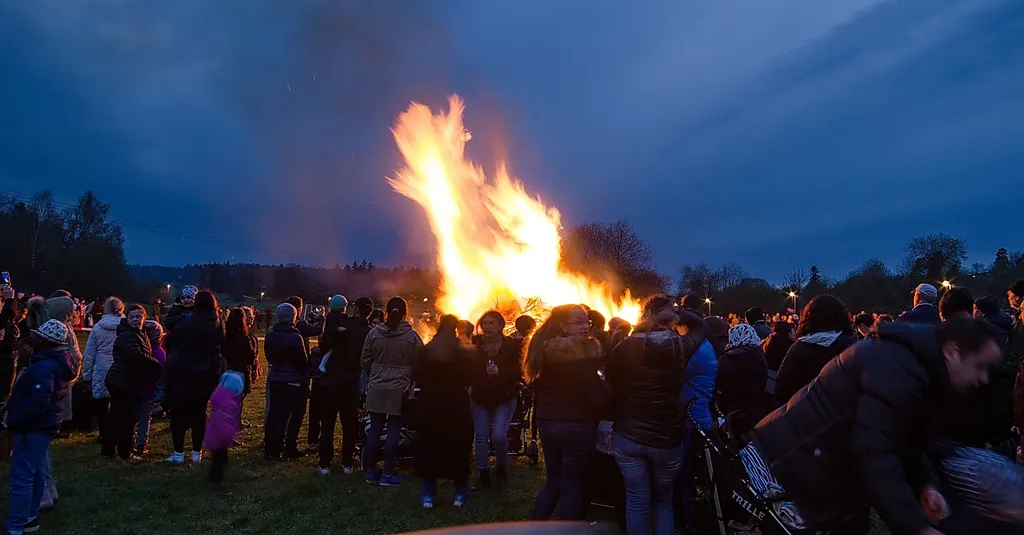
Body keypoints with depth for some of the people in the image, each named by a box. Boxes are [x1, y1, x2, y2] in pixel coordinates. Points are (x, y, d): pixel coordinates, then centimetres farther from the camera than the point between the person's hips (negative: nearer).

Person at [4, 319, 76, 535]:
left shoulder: (44, 366, -24)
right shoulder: (56, 362, 9)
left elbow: (37, 402, -29)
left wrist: (13, 421, -16)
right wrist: (14, 410, 14)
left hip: (34, 427, -11)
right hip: (43, 425, 11)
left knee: (21, 478, -4)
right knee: (35, 473, 18)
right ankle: (29, 517, 28)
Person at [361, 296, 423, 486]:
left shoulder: (374, 332, -3)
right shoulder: (412, 336, -8)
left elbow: (364, 361, 3)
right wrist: (409, 380, 14)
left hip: (376, 388, 2)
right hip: (399, 390, -2)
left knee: (374, 430, 10)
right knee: (393, 431, 4)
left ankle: (371, 471, 19)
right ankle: (387, 474, 8)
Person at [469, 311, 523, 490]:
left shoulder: (511, 345, -7)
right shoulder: (476, 344, 0)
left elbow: (519, 371, -13)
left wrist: (499, 372, -27)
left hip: (504, 398, -3)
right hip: (480, 398, 3)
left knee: (498, 436, -12)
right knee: (481, 437, 5)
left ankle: (502, 468, 17)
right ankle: (483, 476, 19)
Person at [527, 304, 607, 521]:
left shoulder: (544, 348, 5)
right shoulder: (582, 353, -18)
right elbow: (594, 394, -22)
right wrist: (609, 395, -4)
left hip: (547, 422, 7)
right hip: (577, 425, -7)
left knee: (552, 481, 21)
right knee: (573, 487, 6)